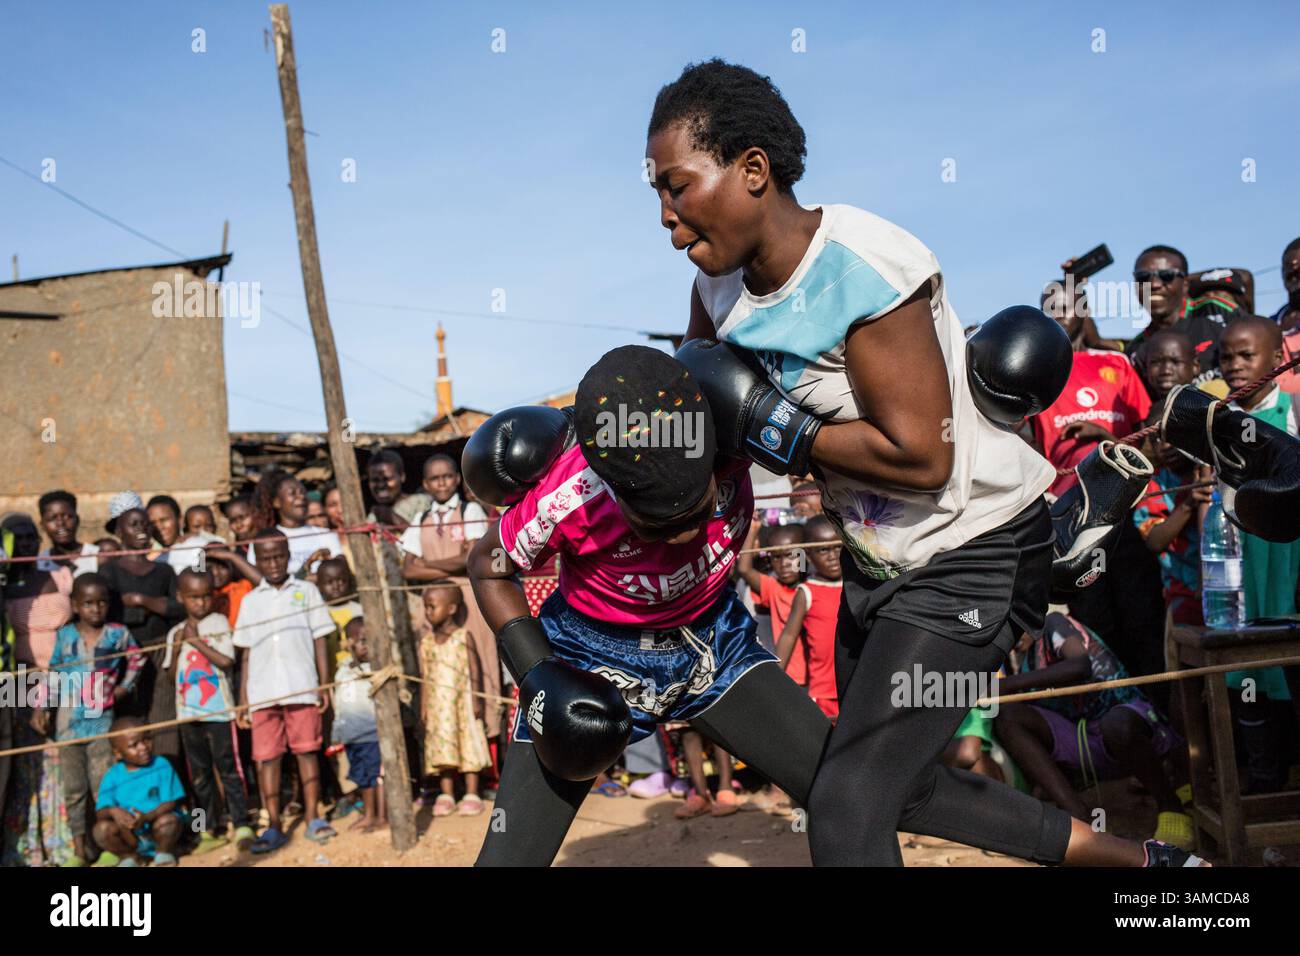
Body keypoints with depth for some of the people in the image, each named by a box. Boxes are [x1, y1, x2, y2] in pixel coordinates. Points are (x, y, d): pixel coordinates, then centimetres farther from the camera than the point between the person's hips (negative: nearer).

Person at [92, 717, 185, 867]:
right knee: (102, 829, -24)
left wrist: (147, 817, -29)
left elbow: (170, 803, -12)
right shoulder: (112, 777, -1)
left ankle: (164, 853, 1)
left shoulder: (162, 767, -6)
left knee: (169, 820, -34)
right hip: (131, 837, 2)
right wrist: (113, 811, -30)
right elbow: (100, 812, -7)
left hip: (158, 832, -2)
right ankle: (128, 856, 6)